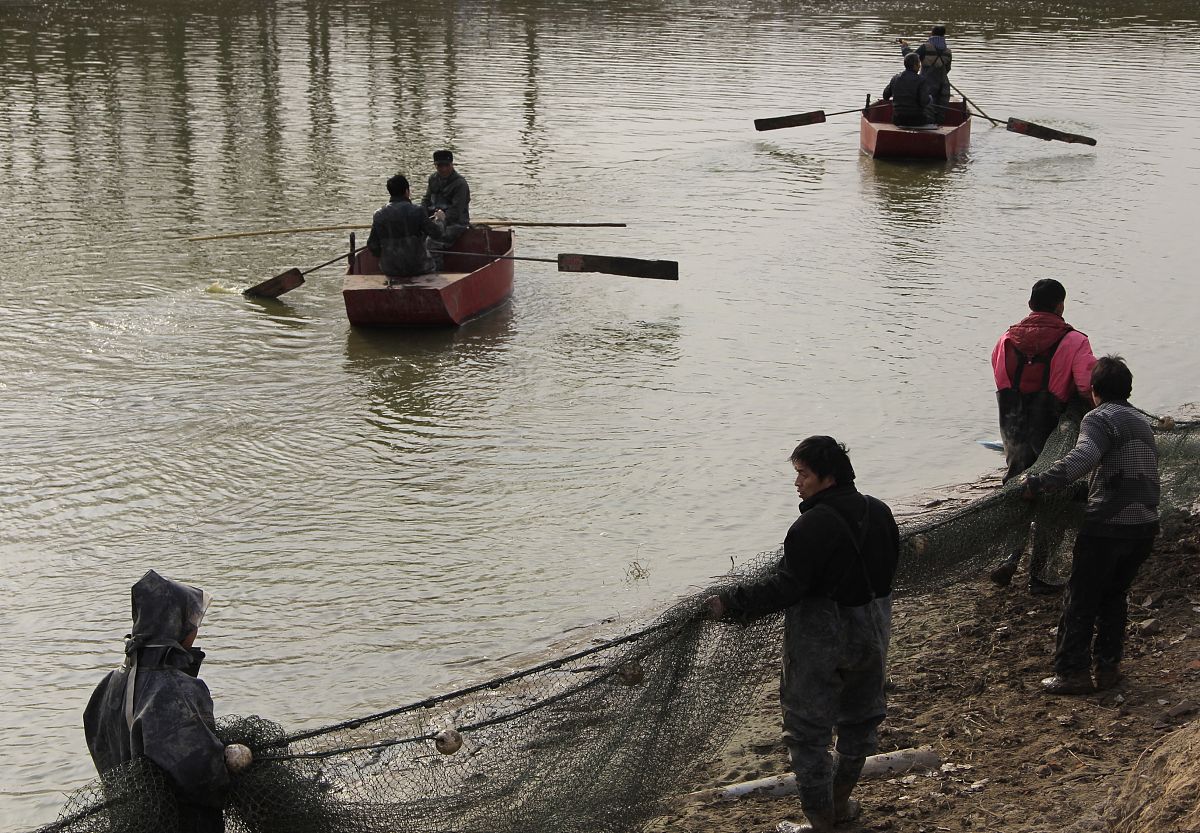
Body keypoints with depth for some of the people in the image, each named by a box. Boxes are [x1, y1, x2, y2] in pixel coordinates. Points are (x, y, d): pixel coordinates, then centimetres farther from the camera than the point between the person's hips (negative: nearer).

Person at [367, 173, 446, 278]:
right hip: (417, 268, -3)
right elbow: (437, 234, -11)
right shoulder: (417, 211, -15)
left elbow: (373, 247, -1)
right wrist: (440, 219, 11)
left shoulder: (379, 215, -5)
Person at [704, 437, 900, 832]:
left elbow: (786, 587, -27)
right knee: (860, 723, 22)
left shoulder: (814, 525, -25)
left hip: (820, 641, -8)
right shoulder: (879, 513, 0)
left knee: (808, 730, 5)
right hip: (871, 635, 8)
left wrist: (730, 603, -22)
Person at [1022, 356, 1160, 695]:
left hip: (1108, 524, -7)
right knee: (1114, 595, 21)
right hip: (1146, 524, 7)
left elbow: (1083, 457, -26)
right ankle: (1108, 665, 22)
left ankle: (1072, 671, 3)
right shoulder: (1142, 423, 20)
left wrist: (1040, 483, -27)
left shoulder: (1100, 418, -7)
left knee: (1080, 599, 2)